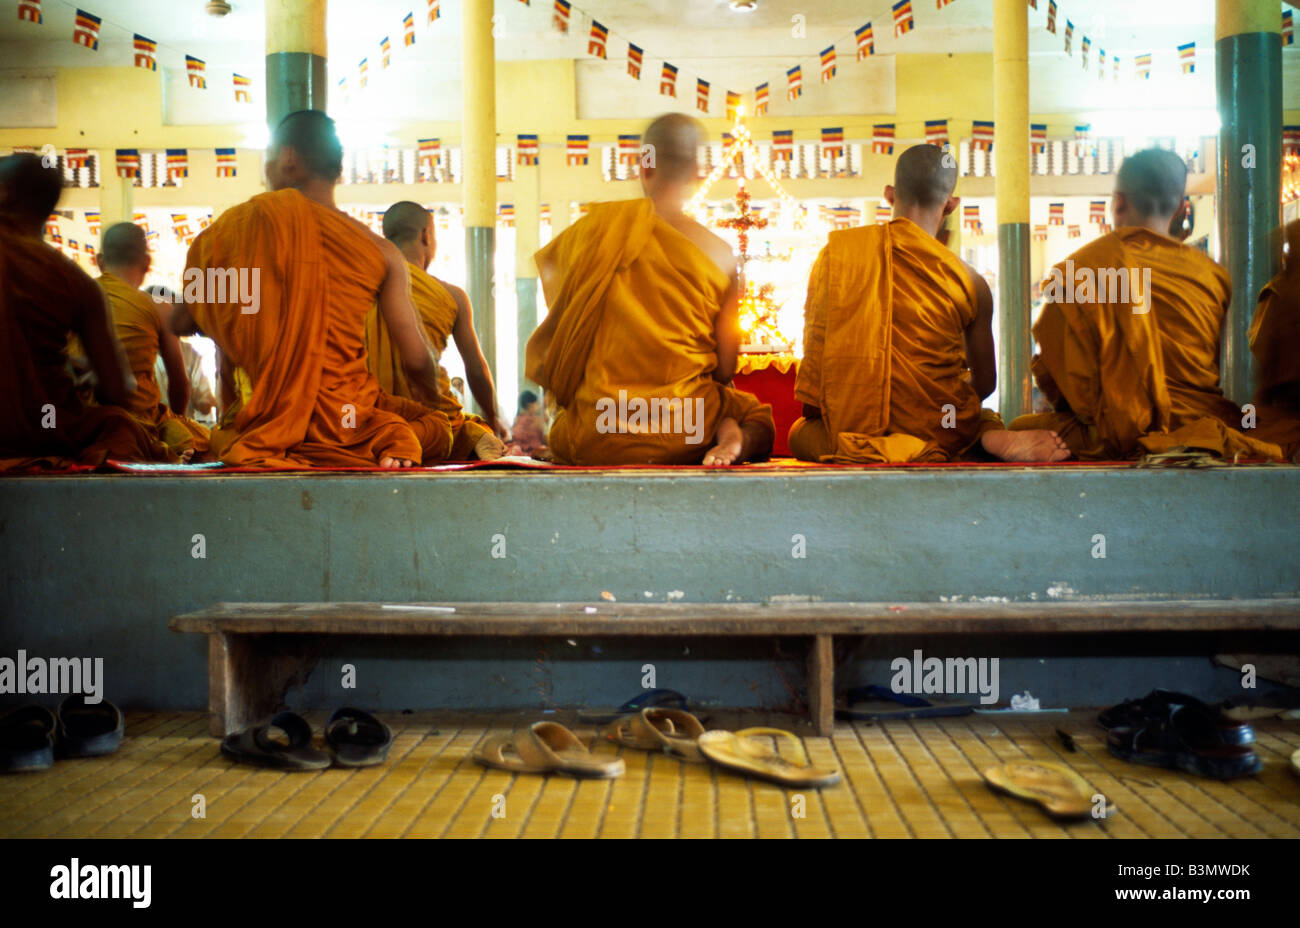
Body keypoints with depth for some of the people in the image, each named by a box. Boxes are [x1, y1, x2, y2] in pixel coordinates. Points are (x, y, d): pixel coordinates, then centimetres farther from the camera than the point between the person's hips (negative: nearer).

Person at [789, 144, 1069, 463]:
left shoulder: (836, 252, -2)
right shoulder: (969, 281, -4)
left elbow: (814, 347, 1)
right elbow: (984, 383, 5)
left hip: (852, 427, -2)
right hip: (941, 434, 2)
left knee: (799, 433, 30)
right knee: (986, 418, 35)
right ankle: (994, 437, -8)